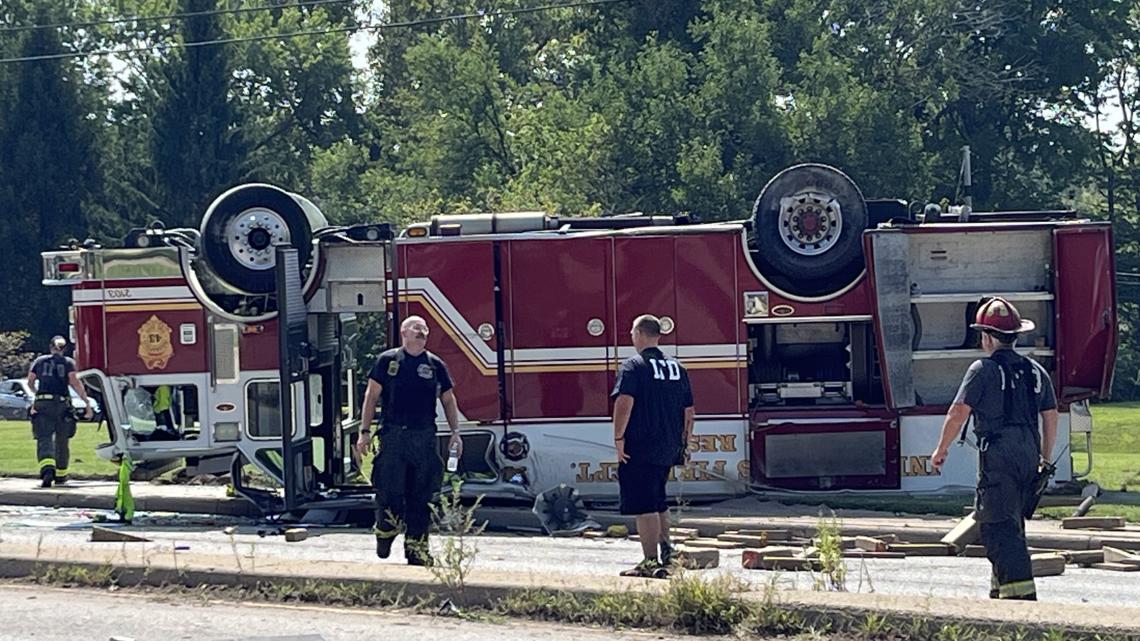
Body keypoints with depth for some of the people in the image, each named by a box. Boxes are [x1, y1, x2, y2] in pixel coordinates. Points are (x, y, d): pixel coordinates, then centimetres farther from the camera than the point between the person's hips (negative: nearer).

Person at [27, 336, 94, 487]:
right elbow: (75, 382, -8)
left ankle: (47, 469, -35)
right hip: (61, 404, 0)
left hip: (42, 403, 0)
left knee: (44, 439, -9)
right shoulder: (68, 362, 4)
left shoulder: (39, 361, 11)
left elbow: (30, 382, 17)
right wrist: (87, 402, -9)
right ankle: (60, 474, 28)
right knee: (62, 441, 16)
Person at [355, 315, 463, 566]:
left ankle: (416, 545, 7)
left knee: (421, 494, 2)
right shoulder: (388, 360, 5)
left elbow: (448, 399, 16)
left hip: (424, 438, 2)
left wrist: (455, 431, 6)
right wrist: (364, 432, -2)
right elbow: (372, 395, 4)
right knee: (389, 489, -6)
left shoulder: (435, 365, 12)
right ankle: (385, 531, 19)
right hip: (393, 435, -2)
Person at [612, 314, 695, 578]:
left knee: (644, 506, -4)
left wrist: (618, 438, -18)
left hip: (640, 448, -7)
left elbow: (624, 403, -21)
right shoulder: (677, 368, 12)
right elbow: (689, 412, 15)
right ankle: (666, 548, 21)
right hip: (668, 450, 7)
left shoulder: (633, 366, -9)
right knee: (658, 502, 23)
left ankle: (651, 562, -5)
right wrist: (684, 442, 22)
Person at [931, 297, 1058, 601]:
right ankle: (1001, 589, 23)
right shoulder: (1035, 371, 14)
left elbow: (958, 413, -8)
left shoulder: (983, 369, -5)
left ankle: (1021, 592, -20)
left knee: (999, 526, -8)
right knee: (1012, 524, 18)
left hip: (998, 454, -7)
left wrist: (941, 450, 4)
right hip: (1029, 454, 7)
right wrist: (1046, 458, 25)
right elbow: (1051, 417, 16)